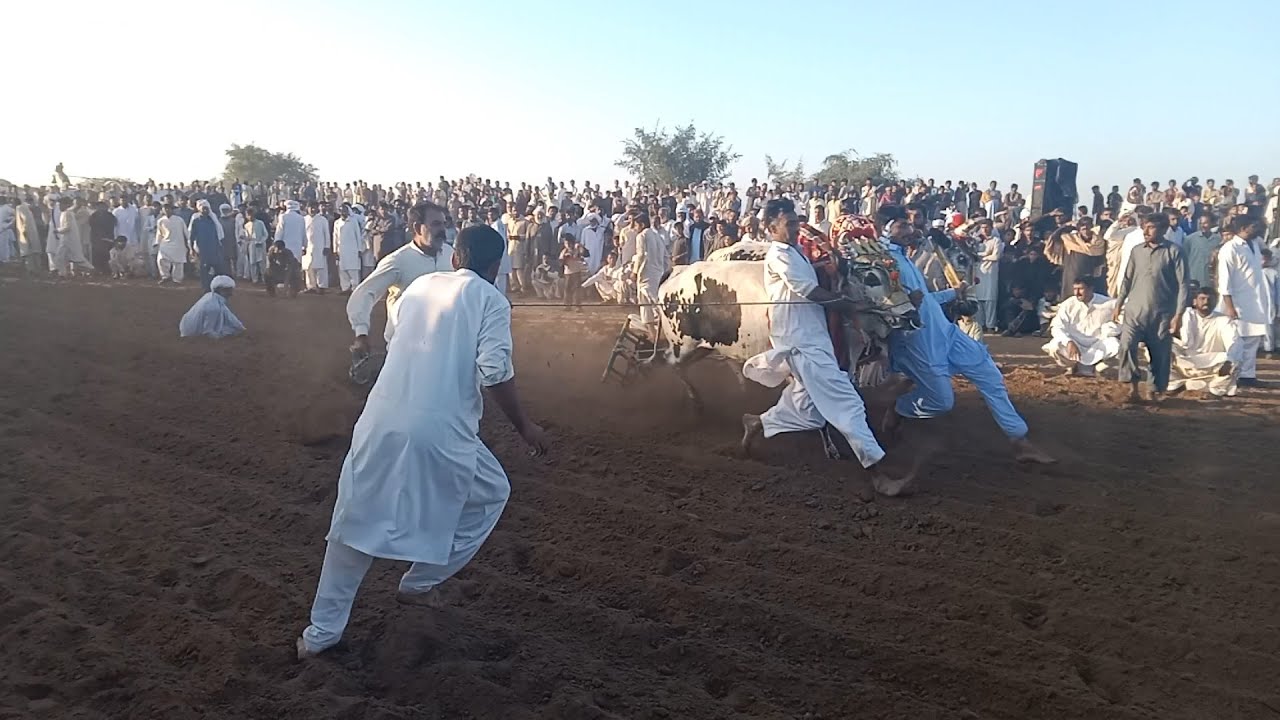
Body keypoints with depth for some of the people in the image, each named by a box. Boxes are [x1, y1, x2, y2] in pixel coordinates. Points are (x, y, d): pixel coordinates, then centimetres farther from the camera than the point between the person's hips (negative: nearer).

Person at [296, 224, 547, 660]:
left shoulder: (421, 286, 15)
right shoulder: (491, 300, 0)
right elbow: (495, 372, -12)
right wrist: (523, 426, 1)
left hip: (380, 422, 5)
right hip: (440, 432, -4)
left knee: (355, 524, 19)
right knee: (491, 494, 23)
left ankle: (321, 633, 26)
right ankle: (419, 584, 30)